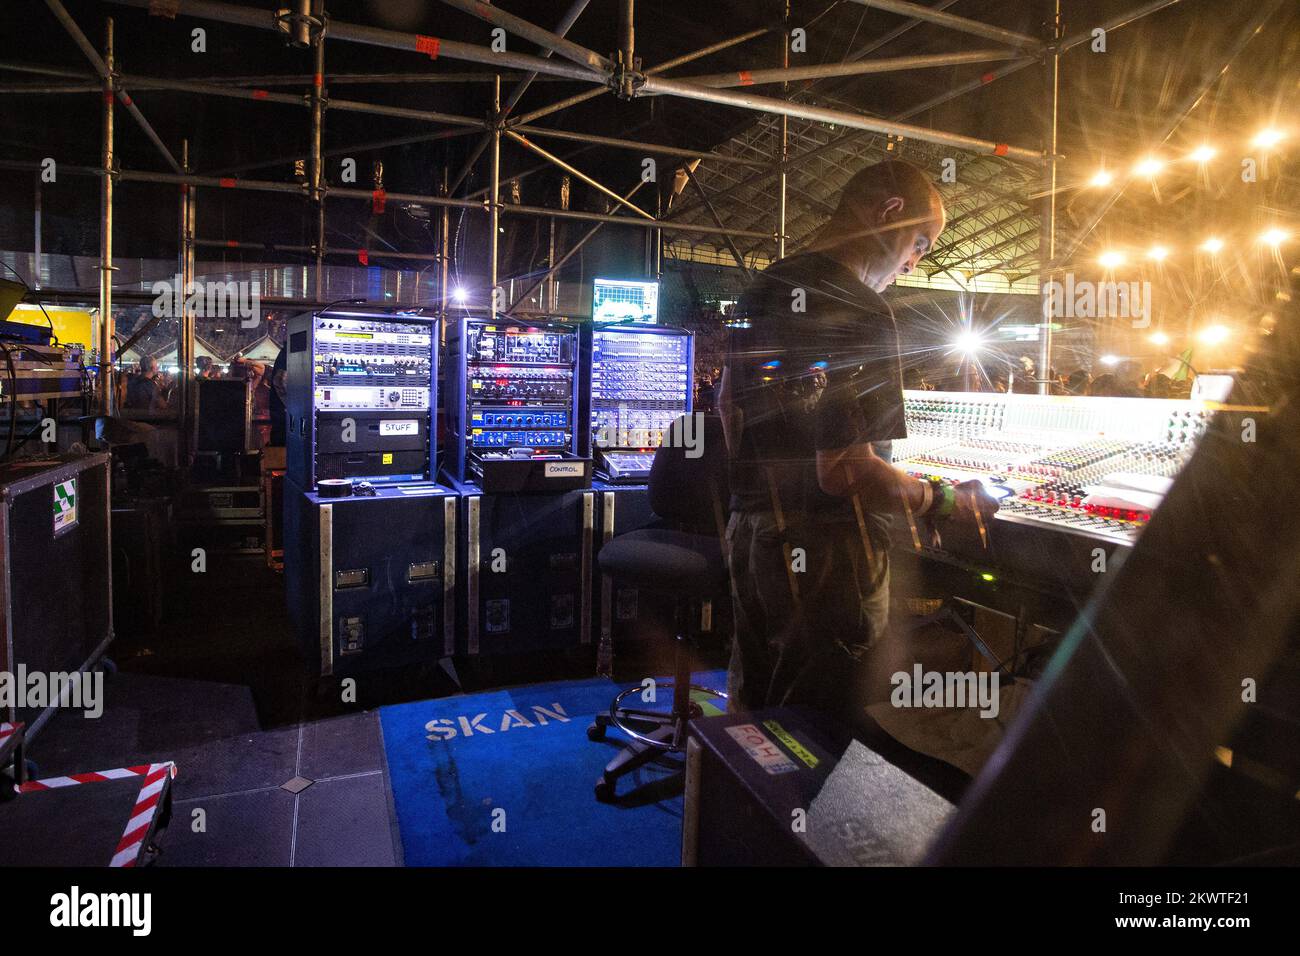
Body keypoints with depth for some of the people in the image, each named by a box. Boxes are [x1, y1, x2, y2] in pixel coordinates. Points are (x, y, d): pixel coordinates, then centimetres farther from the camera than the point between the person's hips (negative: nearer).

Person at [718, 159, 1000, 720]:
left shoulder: (761, 292, 9)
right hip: (824, 552, -8)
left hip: (751, 530, 9)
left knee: (751, 707, 22)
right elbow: (845, 470, -23)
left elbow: (727, 405, 18)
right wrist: (947, 505, -10)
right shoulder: (861, 315, -19)